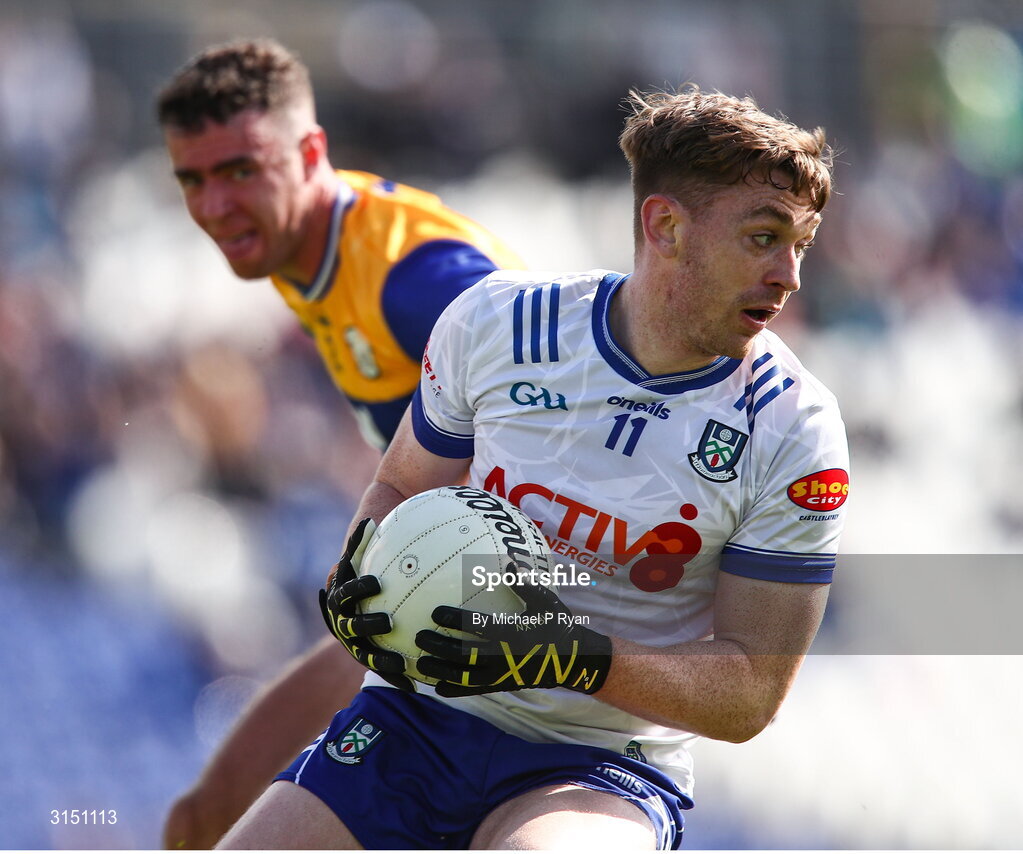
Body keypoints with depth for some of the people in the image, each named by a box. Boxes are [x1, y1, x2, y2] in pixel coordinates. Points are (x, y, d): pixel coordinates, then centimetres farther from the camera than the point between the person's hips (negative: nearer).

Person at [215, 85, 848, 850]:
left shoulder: (796, 434, -10)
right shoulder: (494, 323, -3)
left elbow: (751, 692, -9)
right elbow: (401, 487, 14)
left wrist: (576, 658, -25)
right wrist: (361, 571, -9)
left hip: (606, 768, -3)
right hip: (419, 718, 3)